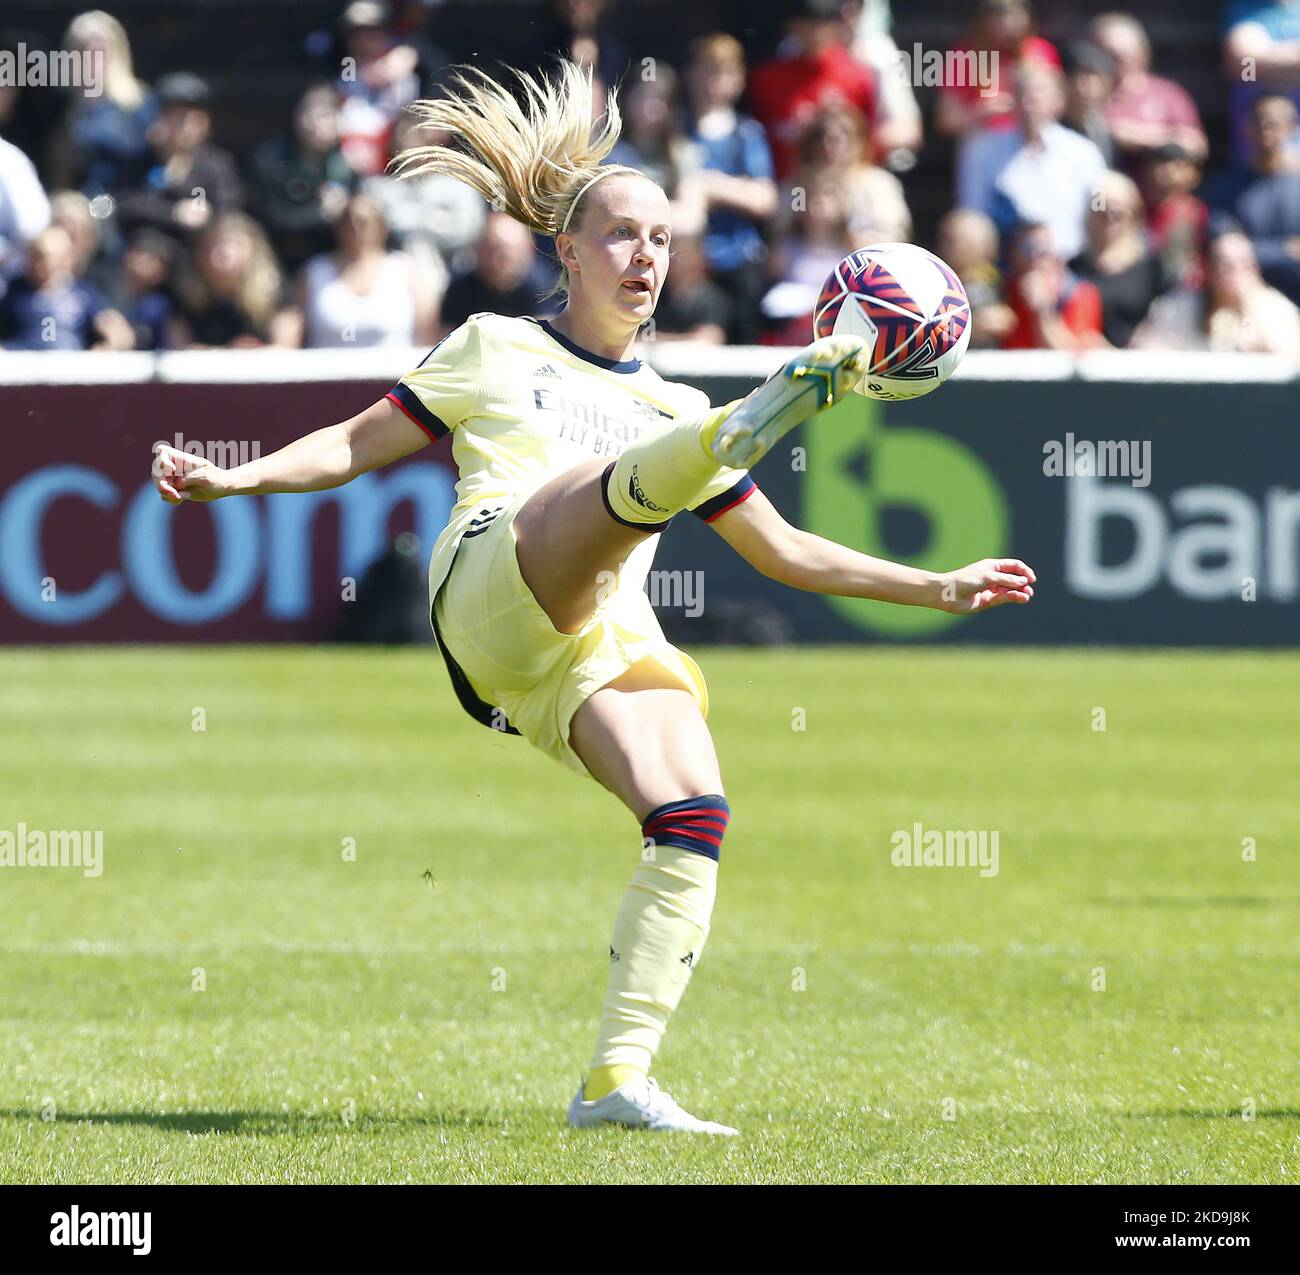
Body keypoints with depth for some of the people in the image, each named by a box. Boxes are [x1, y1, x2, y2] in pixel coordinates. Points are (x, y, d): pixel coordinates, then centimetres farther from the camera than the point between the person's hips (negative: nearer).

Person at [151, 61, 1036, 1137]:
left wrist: (941, 589, 29)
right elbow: (356, 445, 23)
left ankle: (619, 1078, -23)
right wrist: (236, 478, 8)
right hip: (491, 593, -4)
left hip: (614, 640, 4)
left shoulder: (671, 405, 32)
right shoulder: (495, 351, 24)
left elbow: (784, 551, 34)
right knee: (637, 476, -33)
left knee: (694, 818, -23)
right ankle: (749, 425, -68)